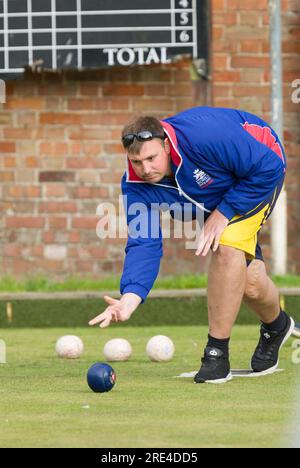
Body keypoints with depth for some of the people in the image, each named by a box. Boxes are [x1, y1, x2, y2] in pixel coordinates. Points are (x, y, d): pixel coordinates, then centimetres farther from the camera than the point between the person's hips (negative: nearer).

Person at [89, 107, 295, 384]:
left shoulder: (206, 135, -42)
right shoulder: (136, 185, -24)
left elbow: (269, 167, -32)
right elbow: (143, 244, -26)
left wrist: (222, 214, -30)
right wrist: (130, 298, -42)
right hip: (214, 199, 6)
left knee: (227, 247, -30)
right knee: (248, 283, 1)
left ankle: (217, 353, -21)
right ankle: (276, 327, 37)